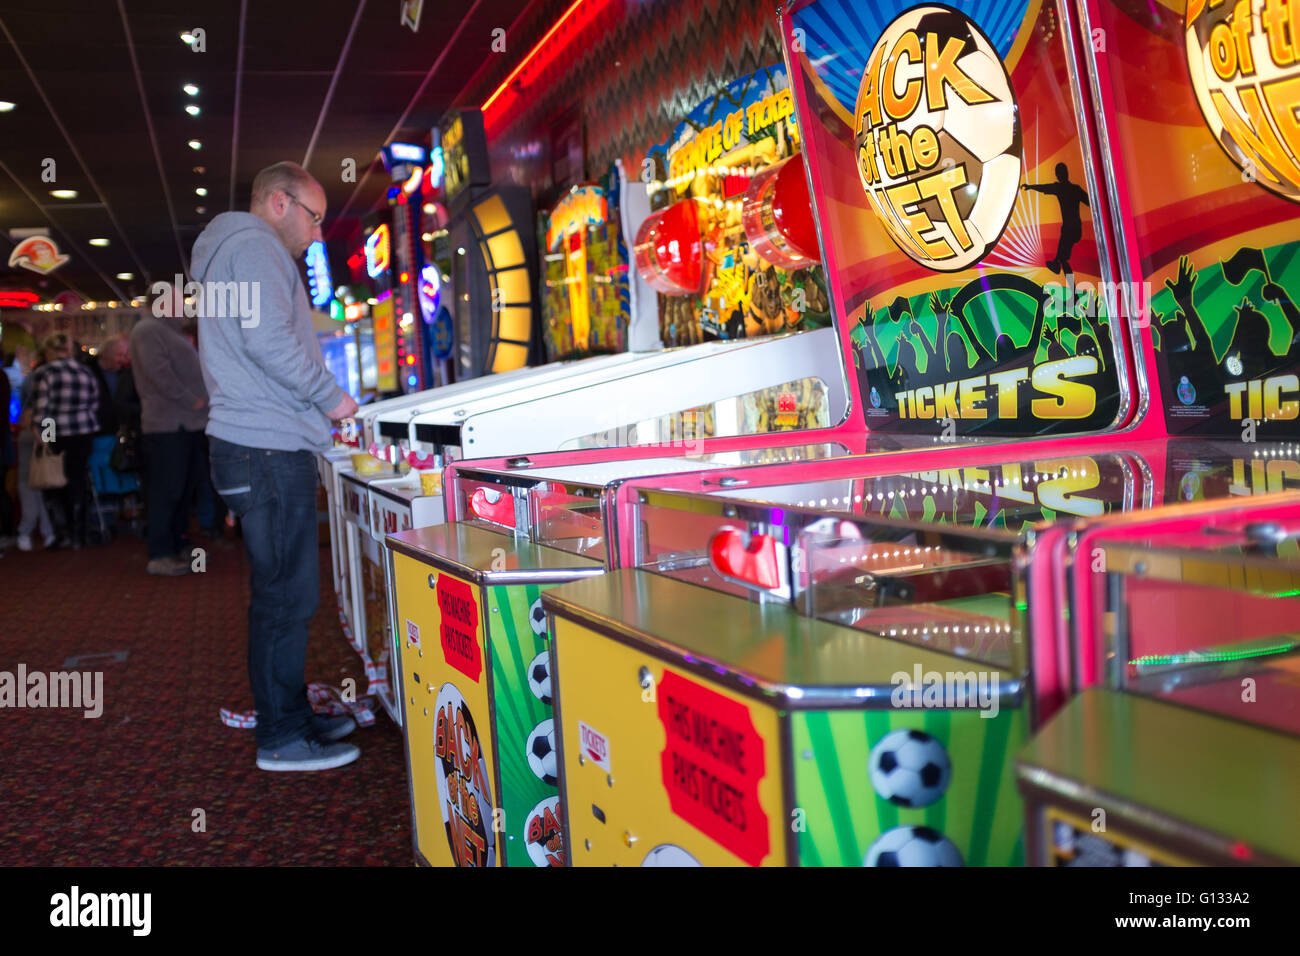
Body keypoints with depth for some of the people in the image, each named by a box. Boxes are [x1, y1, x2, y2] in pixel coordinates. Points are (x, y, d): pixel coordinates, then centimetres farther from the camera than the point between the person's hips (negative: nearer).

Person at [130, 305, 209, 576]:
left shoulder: (171, 331, 23)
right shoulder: (147, 330, -8)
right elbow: (158, 372, -19)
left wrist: (200, 400, 10)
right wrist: (192, 401, -17)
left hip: (186, 423, 10)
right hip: (167, 424, -10)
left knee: (185, 486, 14)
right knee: (166, 489, -8)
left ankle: (179, 546, 23)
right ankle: (159, 556, -4)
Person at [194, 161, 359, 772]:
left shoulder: (228, 253, 27)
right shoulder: (255, 246, -7)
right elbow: (268, 338, -21)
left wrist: (315, 404, 21)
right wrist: (330, 397, -10)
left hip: (255, 447, 11)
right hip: (269, 448, -11)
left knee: (281, 592, 15)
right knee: (287, 595, -7)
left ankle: (291, 718, 23)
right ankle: (281, 737, 0)